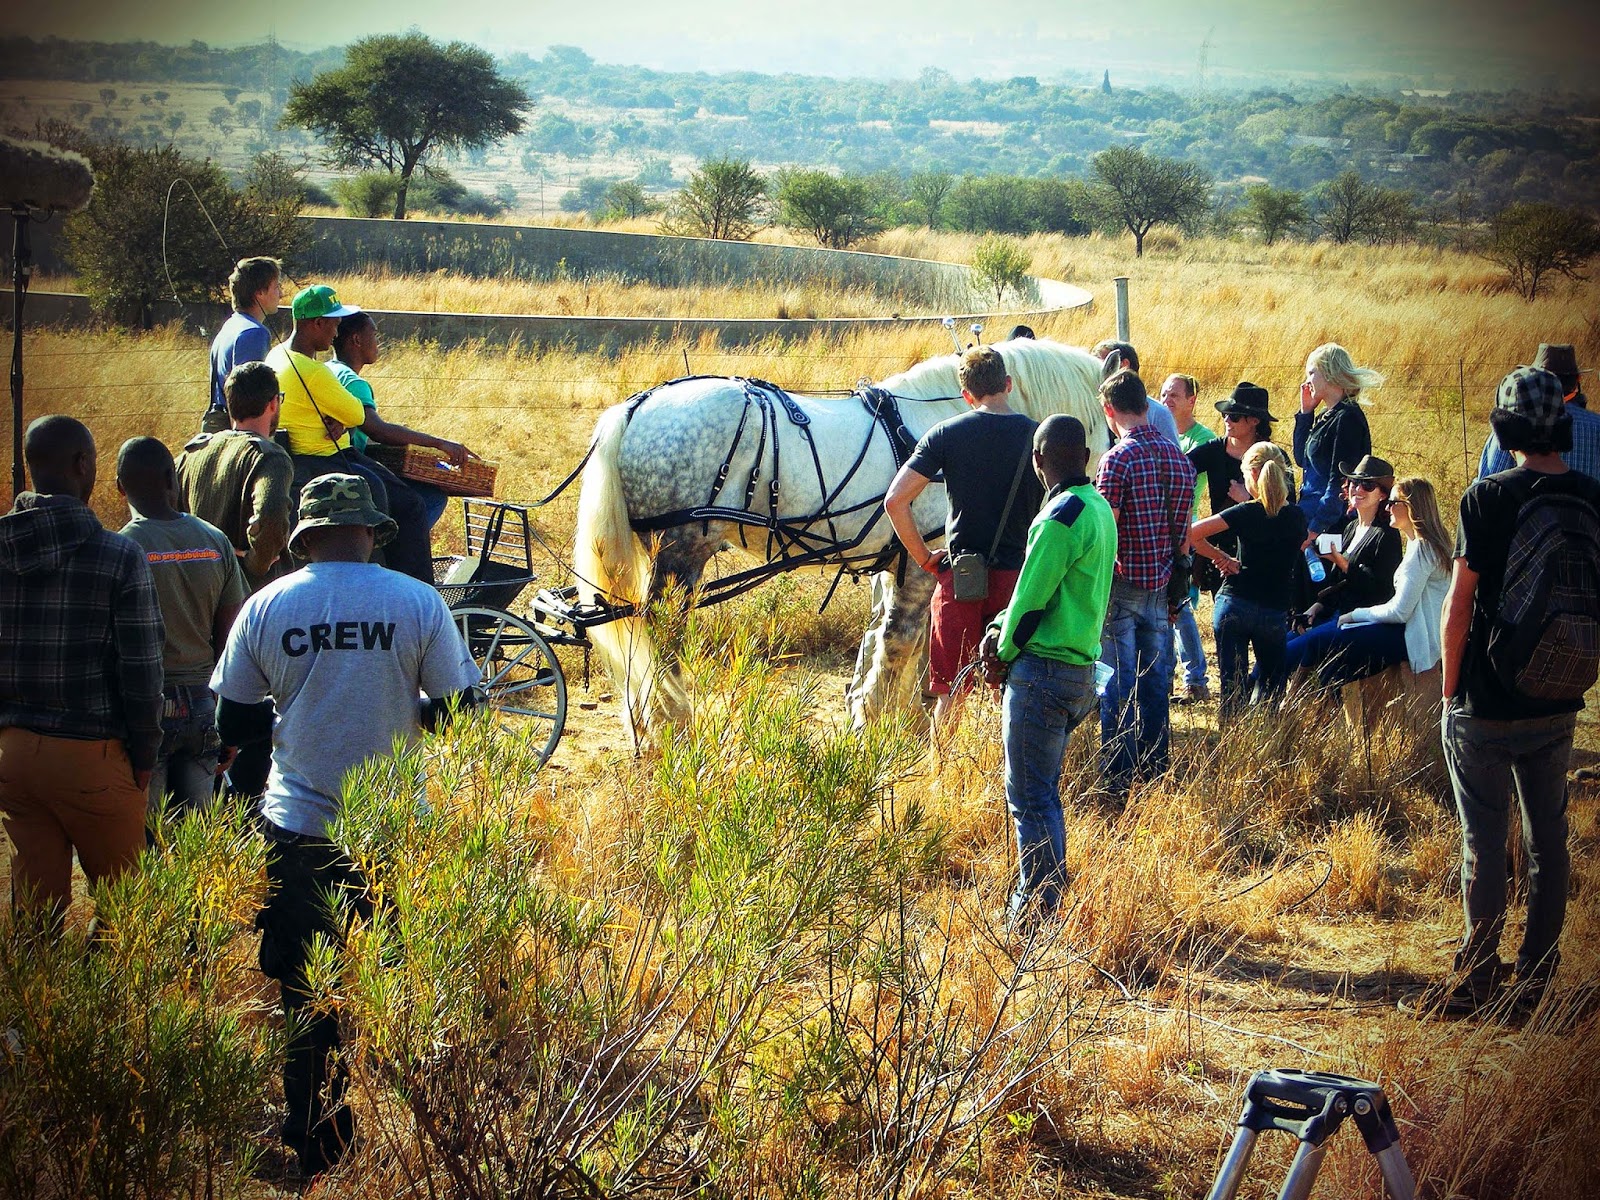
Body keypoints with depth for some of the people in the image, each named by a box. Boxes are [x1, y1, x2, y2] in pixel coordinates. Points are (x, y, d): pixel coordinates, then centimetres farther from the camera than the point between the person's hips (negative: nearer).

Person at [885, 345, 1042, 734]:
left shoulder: (945, 434, -2)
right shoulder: (1038, 436, 0)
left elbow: (895, 501, -8)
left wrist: (924, 557, 1)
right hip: (1016, 577, 1)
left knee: (951, 692, 8)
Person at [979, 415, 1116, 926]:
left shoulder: (1061, 516, -18)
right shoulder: (1099, 508, 13)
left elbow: (1032, 597, -16)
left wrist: (1006, 648, 0)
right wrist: (1000, 627, 5)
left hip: (1044, 670, -9)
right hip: (1081, 668, 9)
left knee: (1030, 798, -4)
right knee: (1042, 792, 18)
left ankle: (1036, 911, -2)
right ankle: (1042, 898, 25)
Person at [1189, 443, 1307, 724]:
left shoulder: (1245, 513, -10)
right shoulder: (1296, 517, 0)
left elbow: (1191, 534, -16)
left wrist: (1223, 558, -1)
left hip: (1234, 604, -2)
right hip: (1273, 611, 2)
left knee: (1233, 683, 1)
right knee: (1271, 681, 15)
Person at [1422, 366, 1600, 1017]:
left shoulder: (1490, 497, -14)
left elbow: (1459, 604, -12)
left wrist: (1449, 687, 0)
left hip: (1487, 703, -4)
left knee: (1484, 840, 1)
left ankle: (1477, 981, 5)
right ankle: (1537, 976, 20)